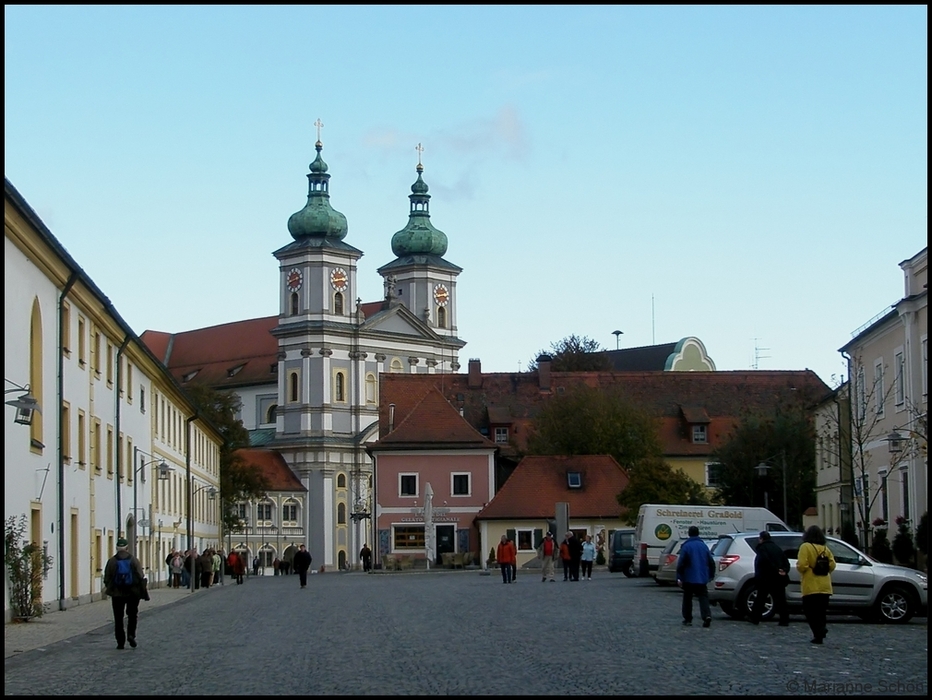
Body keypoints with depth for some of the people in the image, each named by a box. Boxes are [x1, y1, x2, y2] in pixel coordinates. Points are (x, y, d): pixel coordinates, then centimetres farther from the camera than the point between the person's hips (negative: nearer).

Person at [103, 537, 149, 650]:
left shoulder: (111, 561, -4)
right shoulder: (134, 560, -4)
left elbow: (107, 578, 2)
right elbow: (141, 577, -6)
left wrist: (107, 587, 23)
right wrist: (144, 591, 1)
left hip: (117, 593, 0)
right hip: (133, 593, 0)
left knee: (118, 617, 7)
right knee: (132, 615, 16)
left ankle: (120, 642, 5)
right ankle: (131, 634, -5)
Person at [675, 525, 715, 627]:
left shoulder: (686, 546, -7)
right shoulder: (704, 546, 6)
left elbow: (681, 563, -12)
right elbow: (711, 562, 10)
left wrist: (679, 577, -8)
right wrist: (710, 575, 20)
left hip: (689, 578, -3)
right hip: (702, 578, 3)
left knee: (687, 598, 11)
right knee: (703, 597, 1)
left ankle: (687, 619, 13)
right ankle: (707, 616, -21)